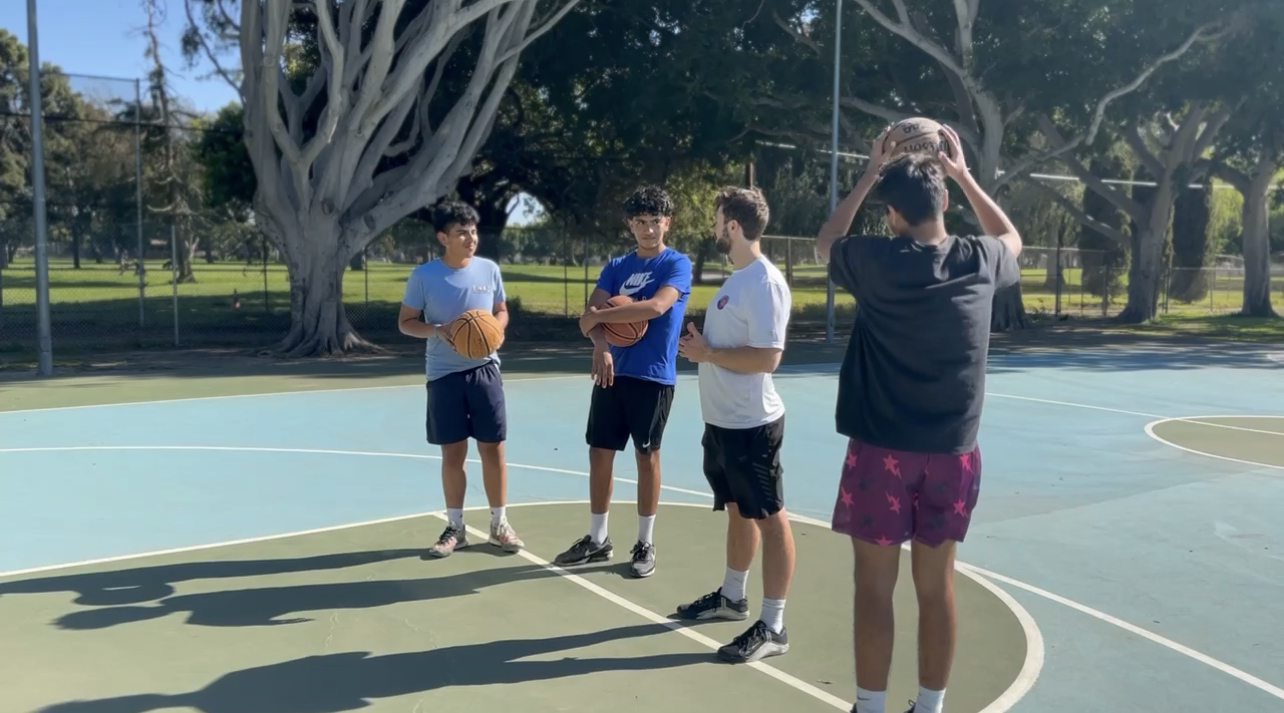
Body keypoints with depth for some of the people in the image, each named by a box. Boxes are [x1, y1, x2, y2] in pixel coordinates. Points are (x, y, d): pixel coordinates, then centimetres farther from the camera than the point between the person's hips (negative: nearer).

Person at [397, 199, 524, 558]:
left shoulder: (489, 269, 1)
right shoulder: (423, 276, -6)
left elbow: (502, 312, 13)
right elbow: (406, 322, 0)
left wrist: (494, 330, -10)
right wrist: (437, 330, -18)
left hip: (484, 369, 2)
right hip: (444, 374, -1)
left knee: (493, 448, 4)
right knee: (452, 453, 6)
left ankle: (499, 524, 18)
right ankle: (455, 528, 20)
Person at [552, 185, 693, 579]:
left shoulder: (677, 264, -5)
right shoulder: (616, 266, 10)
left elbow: (656, 306, -23)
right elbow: (591, 315, 1)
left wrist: (598, 315, -16)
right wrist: (600, 343, -21)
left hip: (653, 376, -5)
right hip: (613, 372, 5)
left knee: (647, 456, 4)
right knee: (599, 453, 8)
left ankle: (645, 544, 17)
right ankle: (597, 539, 22)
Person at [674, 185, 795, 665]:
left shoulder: (764, 282, -18)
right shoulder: (737, 277, 12)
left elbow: (766, 357, -25)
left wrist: (706, 353, -17)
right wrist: (701, 344, 2)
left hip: (750, 424, -10)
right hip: (722, 420, 10)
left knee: (768, 518, -1)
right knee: (737, 511, 21)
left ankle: (772, 627, 7)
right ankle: (731, 597, 36)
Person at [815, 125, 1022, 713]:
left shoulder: (875, 260, -9)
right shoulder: (979, 261, 0)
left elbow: (826, 241, 15)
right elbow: (1011, 236, 26)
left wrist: (870, 174, 16)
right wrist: (964, 174, 25)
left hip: (882, 449, -3)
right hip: (952, 452, 3)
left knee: (874, 587, 5)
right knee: (936, 586, 12)